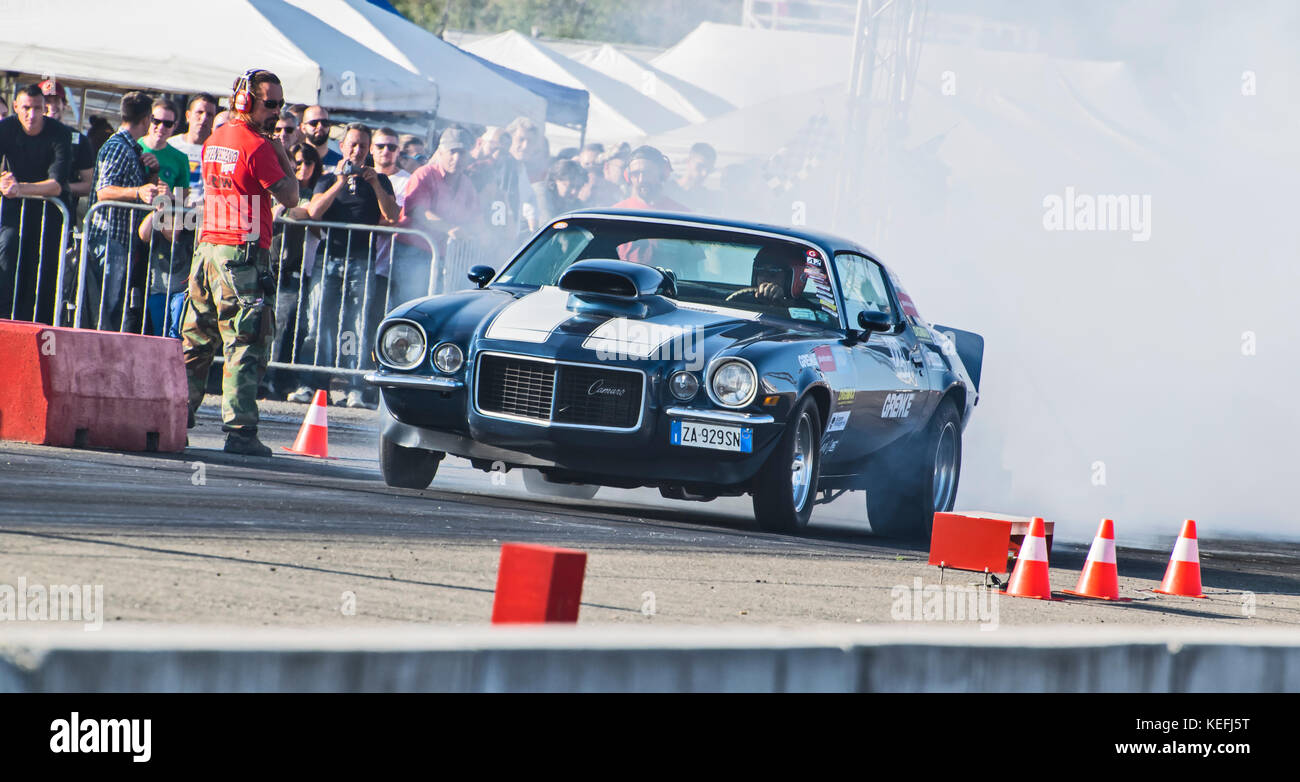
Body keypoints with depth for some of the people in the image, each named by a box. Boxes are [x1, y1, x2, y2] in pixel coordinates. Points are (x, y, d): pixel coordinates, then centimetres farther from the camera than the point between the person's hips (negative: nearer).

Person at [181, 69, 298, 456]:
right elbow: (289, 197, -12)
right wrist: (283, 155, -1)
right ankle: (239, 430, -8)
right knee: (245, 344, -5)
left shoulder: (213, 141, 12)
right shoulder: (257, 146, -13)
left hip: (206, 248, 8)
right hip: (243, 254, -8)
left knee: (197, 341, 14)